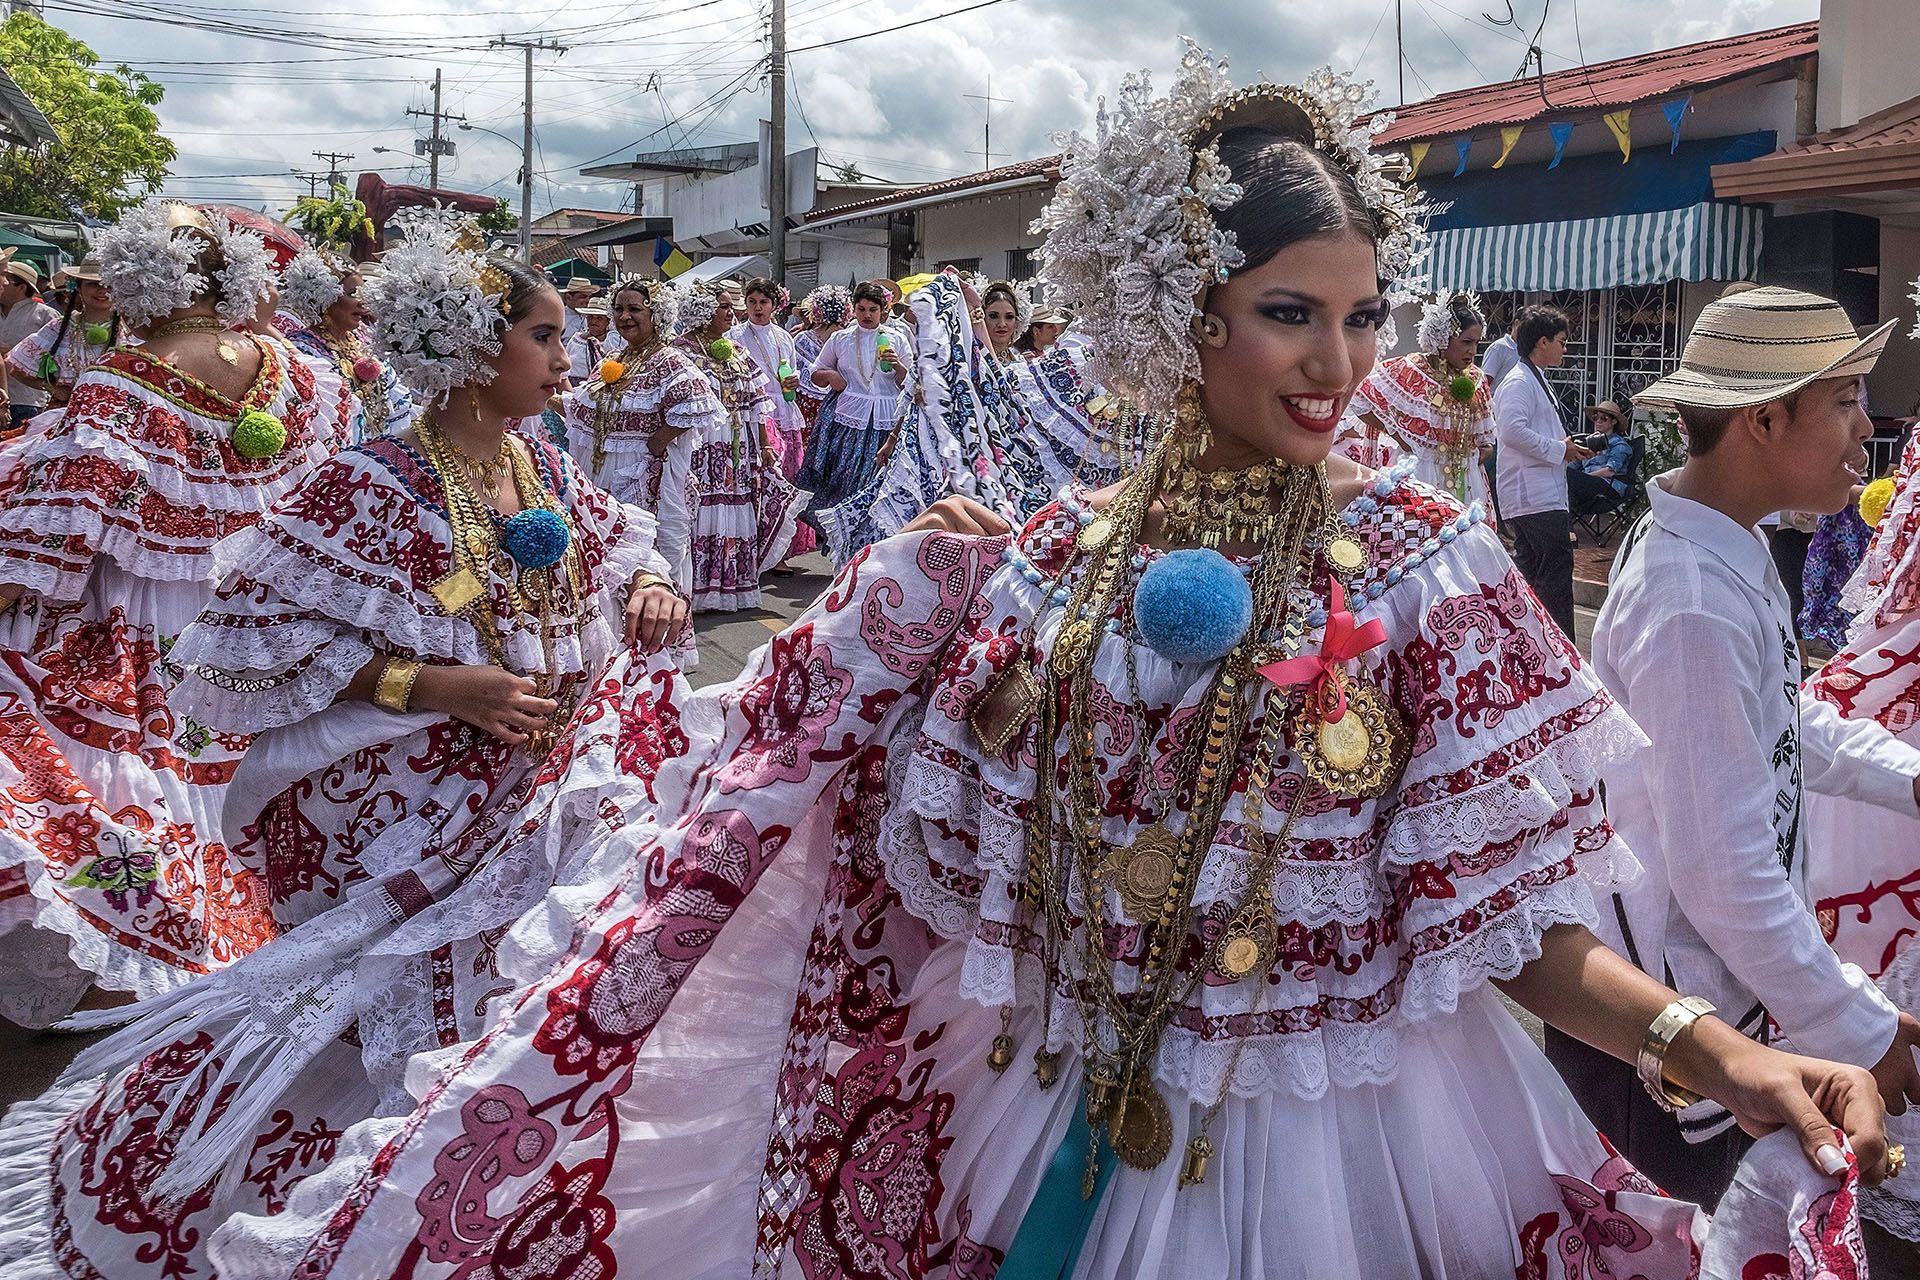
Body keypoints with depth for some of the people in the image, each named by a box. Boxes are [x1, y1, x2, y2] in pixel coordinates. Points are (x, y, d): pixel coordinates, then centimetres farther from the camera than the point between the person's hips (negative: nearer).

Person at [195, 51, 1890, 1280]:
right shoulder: (1045, 564, -3)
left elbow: (1500, 906, -12)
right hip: (1065, 1130, 3)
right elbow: (816, 747, 8)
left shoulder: (1423, 565, -10)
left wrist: (1702, 1040, -24)